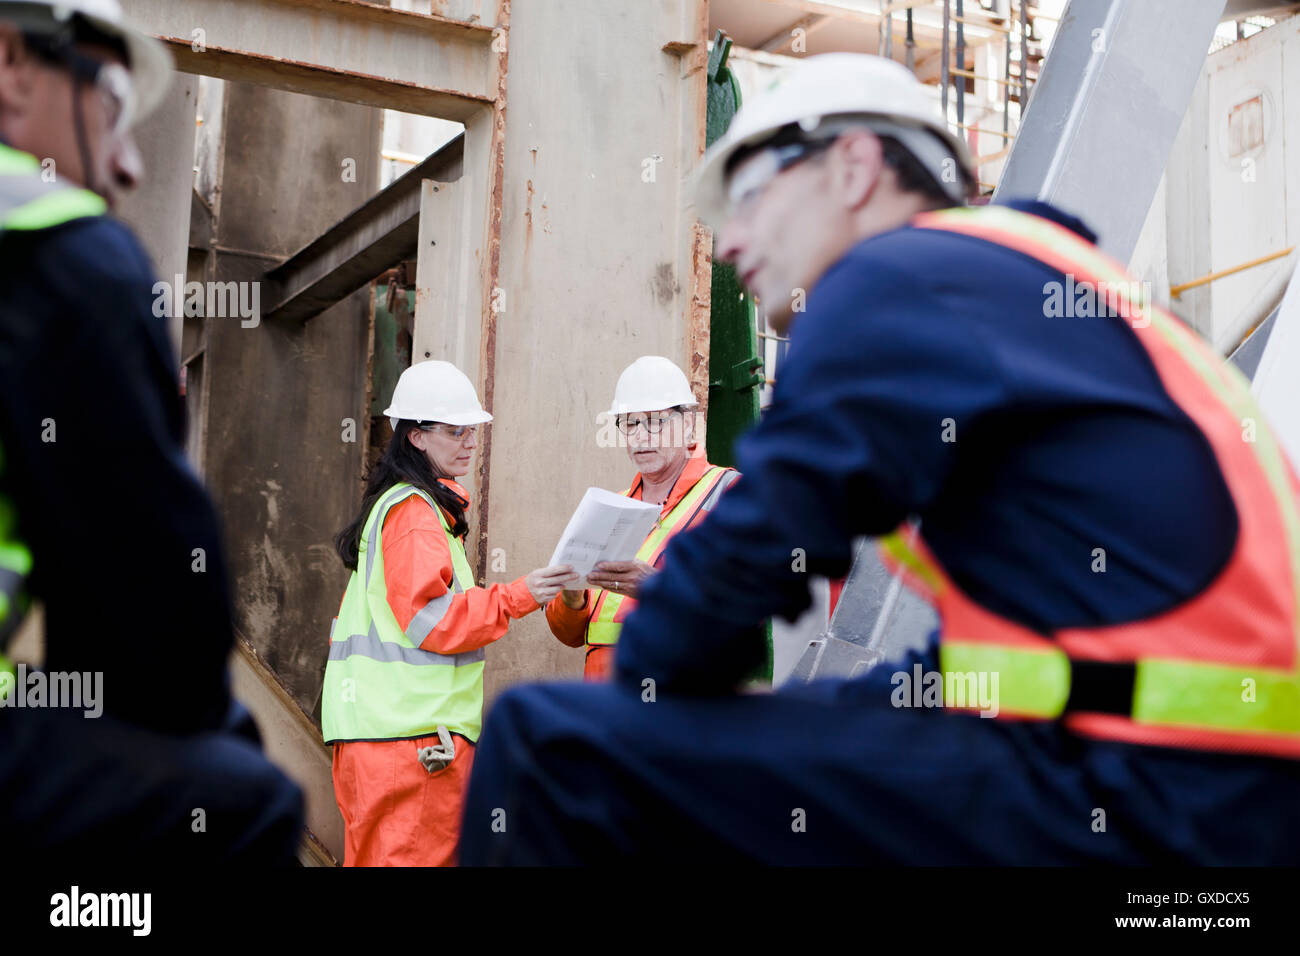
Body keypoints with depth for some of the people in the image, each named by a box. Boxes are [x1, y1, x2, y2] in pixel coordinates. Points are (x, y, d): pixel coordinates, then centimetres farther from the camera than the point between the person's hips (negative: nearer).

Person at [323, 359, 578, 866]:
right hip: (411, 732, -10)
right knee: (415, 852, -9)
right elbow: (432, 619, -18)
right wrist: (518, 597, -19)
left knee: (381, 852, 9)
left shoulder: (400, 505, 22)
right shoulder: (414, 511, -10)